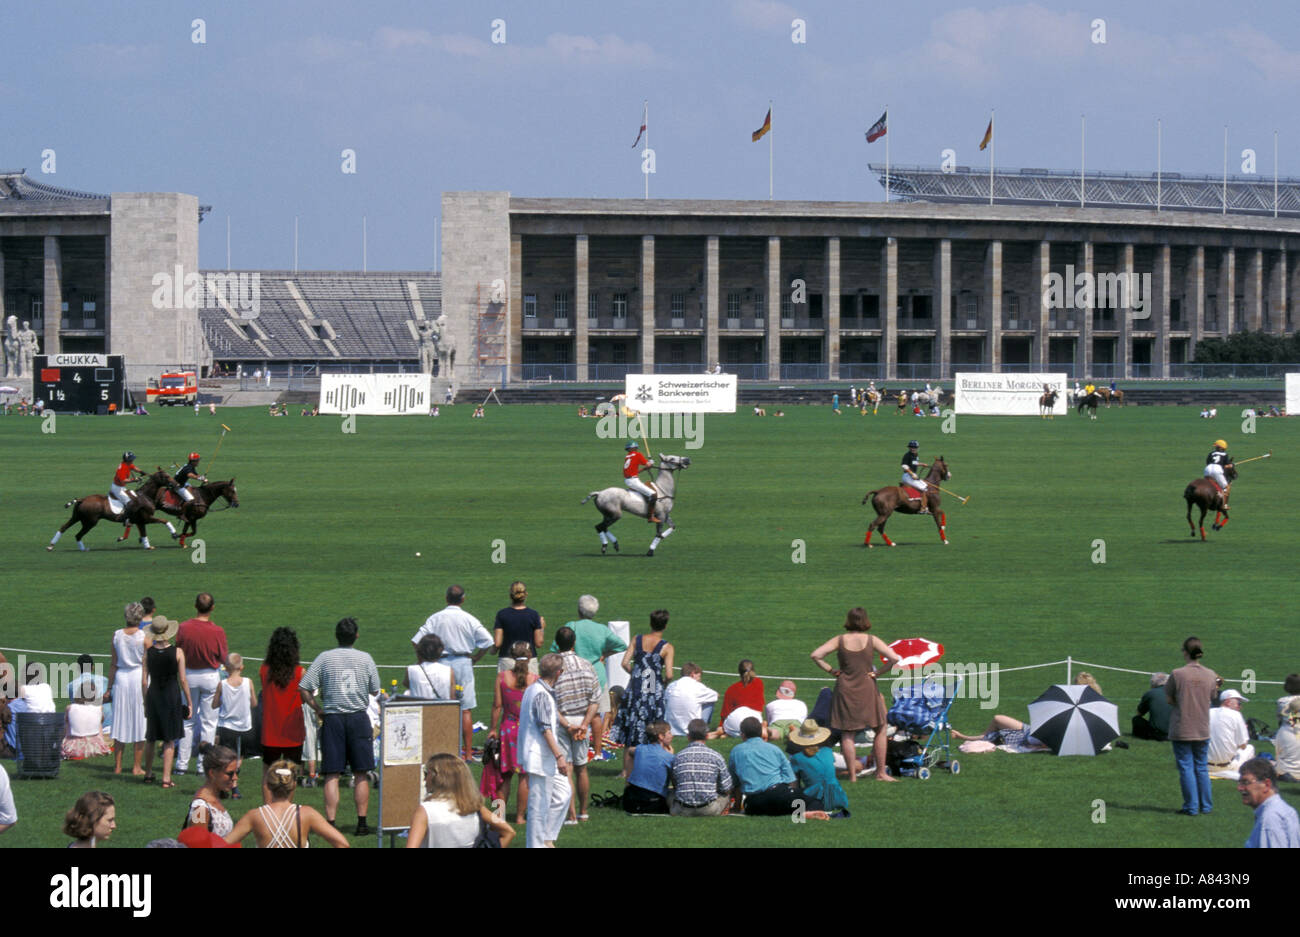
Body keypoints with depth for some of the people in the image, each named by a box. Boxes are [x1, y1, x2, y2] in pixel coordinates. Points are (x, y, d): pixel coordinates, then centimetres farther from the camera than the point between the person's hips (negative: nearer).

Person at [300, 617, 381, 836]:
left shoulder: (324, 658, -1)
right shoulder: (365, 659, 1)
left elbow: (304, 689, -6)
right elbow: (375, 690, 6)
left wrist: (318, 709, 5)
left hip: (332, 719, 0)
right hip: (359, 717, 0)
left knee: (332, 776, 1)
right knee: (361, 774, 6)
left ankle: (331, 823, -4)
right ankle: (362, 822, 4)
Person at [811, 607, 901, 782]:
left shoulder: (840, 641, -3)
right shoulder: (872, 641, -5)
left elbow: (815, 655, -9)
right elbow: (894, 658, -13)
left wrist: (831, 670, 0)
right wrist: (878, 672, -3)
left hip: (845, 689, 1)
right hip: (867, 689, -1)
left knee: (847, 734, 8)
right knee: (881, 730, 14)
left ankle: (852, 775, 6)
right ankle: (881, 772, 12)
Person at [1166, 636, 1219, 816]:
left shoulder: (1177, 674, -14)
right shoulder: (1210, 675, -2)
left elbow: (1169, 699, -5)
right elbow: (1211, 697, 8)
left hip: (1182, 731, -4)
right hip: (1203, 730, 4)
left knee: (1186, 768, 4)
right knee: (1202, 767, 15)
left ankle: (1191, 806, 5)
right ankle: (1206, 806, 20)